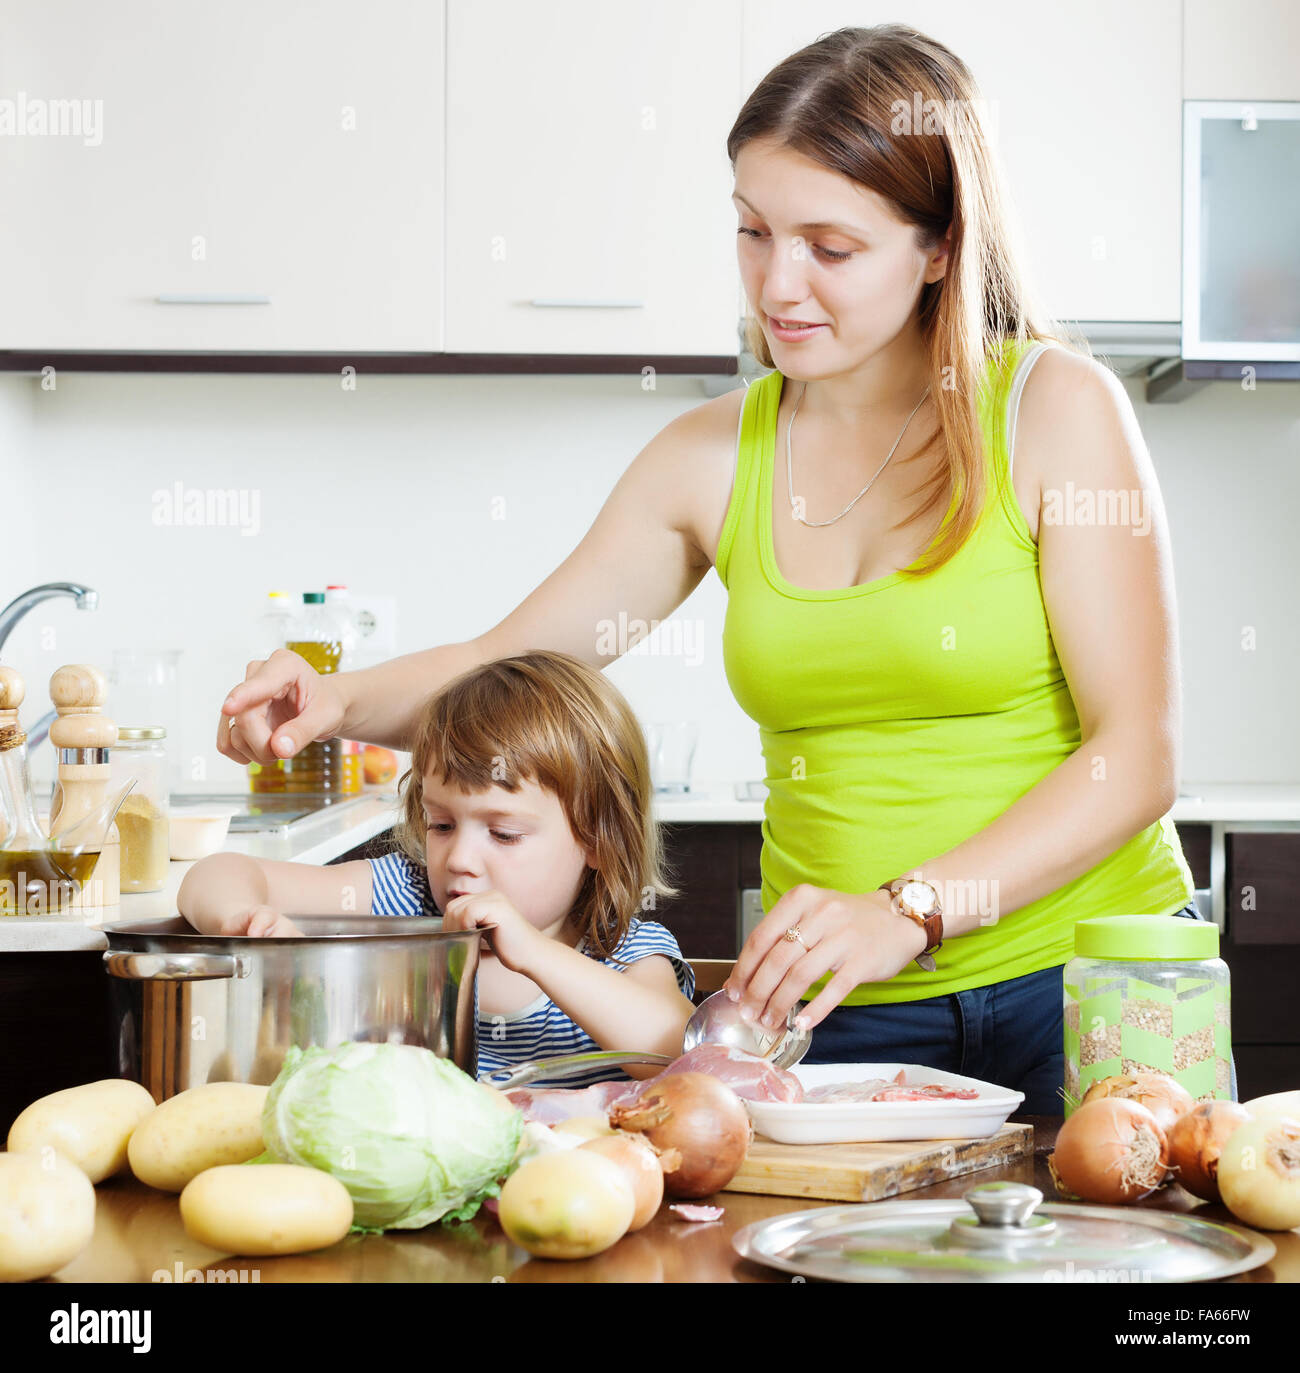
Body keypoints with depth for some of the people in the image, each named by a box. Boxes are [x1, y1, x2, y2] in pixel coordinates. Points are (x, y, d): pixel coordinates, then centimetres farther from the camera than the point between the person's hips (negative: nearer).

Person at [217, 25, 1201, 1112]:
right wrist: (343, 700, -10)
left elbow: (1137, 754, -11)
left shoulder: (1053, 407, -6)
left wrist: (911, 909, -23)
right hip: (839, 1012, 3)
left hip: (1091, 986, -2)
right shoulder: (715, 456, 4)